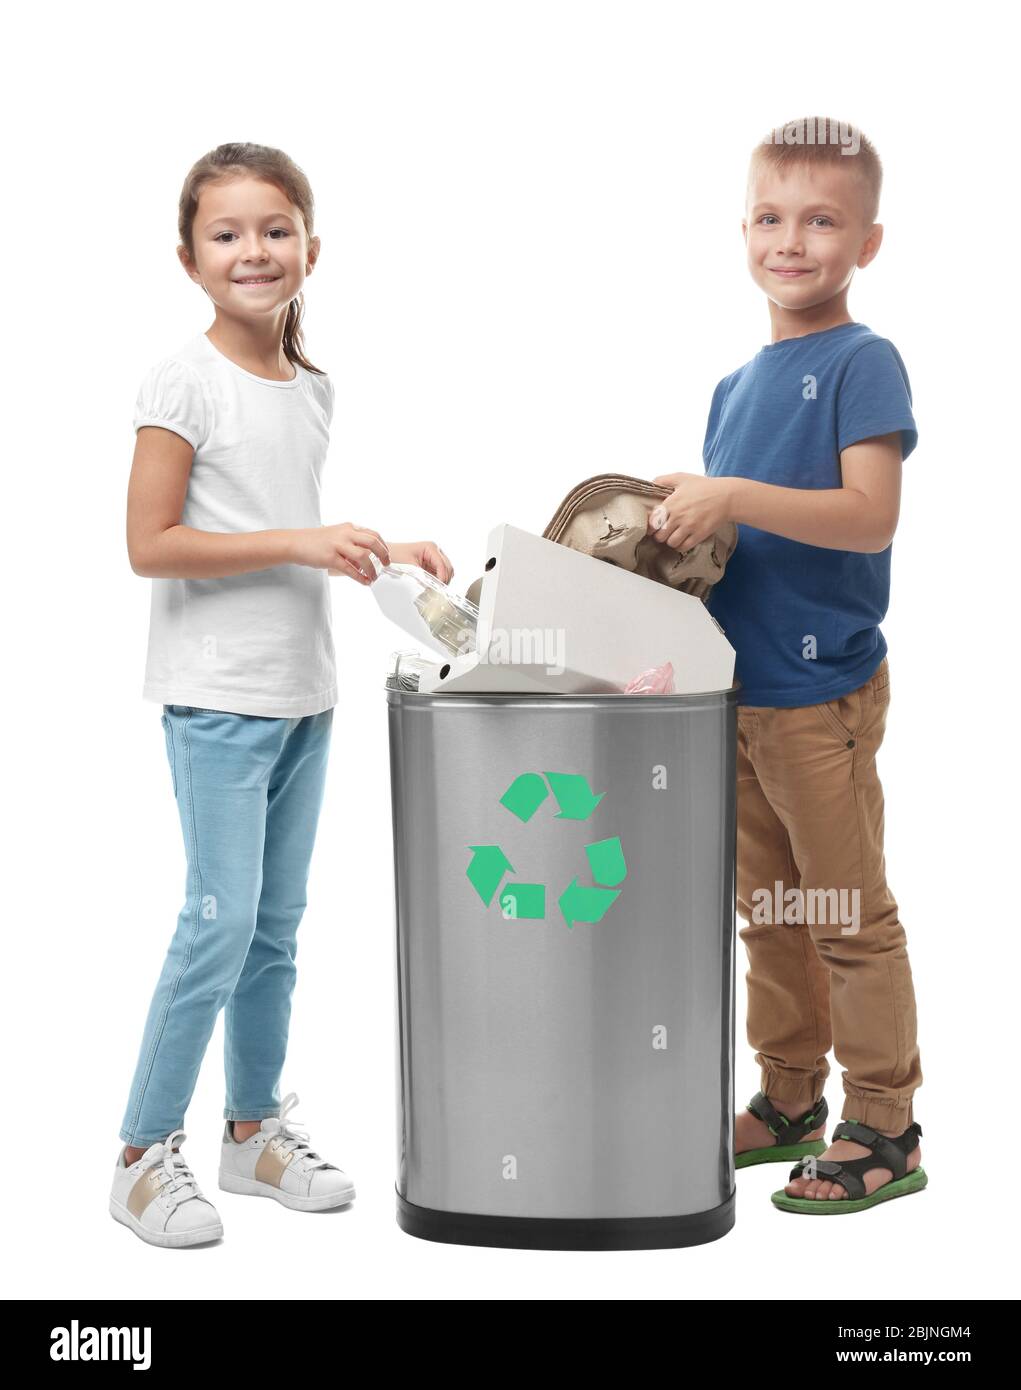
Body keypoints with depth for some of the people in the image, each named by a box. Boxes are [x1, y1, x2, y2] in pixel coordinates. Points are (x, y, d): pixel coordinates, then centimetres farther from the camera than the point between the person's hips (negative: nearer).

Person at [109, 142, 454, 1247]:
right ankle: (144, 1154, 7)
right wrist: (299, 543, -20)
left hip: (303, 689, 7)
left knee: (277, 922, 13)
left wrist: (378, 553, 6)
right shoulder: (185, 381, -10)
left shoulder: (312, 388, 12)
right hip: (217, 695, -7)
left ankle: (254, 1129, 27)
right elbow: (150, 545, -16)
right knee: (221, 921, -8)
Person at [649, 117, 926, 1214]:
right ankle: (789, 1101, 30)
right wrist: (676, 521, 1)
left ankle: (885, 1130, 15)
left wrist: (733, 498, -26)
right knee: (767, 908, 16)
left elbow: (871, 516, -21)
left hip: (822, 692, -7)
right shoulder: (737, 384, 14)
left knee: (847, 915, 2)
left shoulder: (863, 363, -9)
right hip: (737, 685, 8)